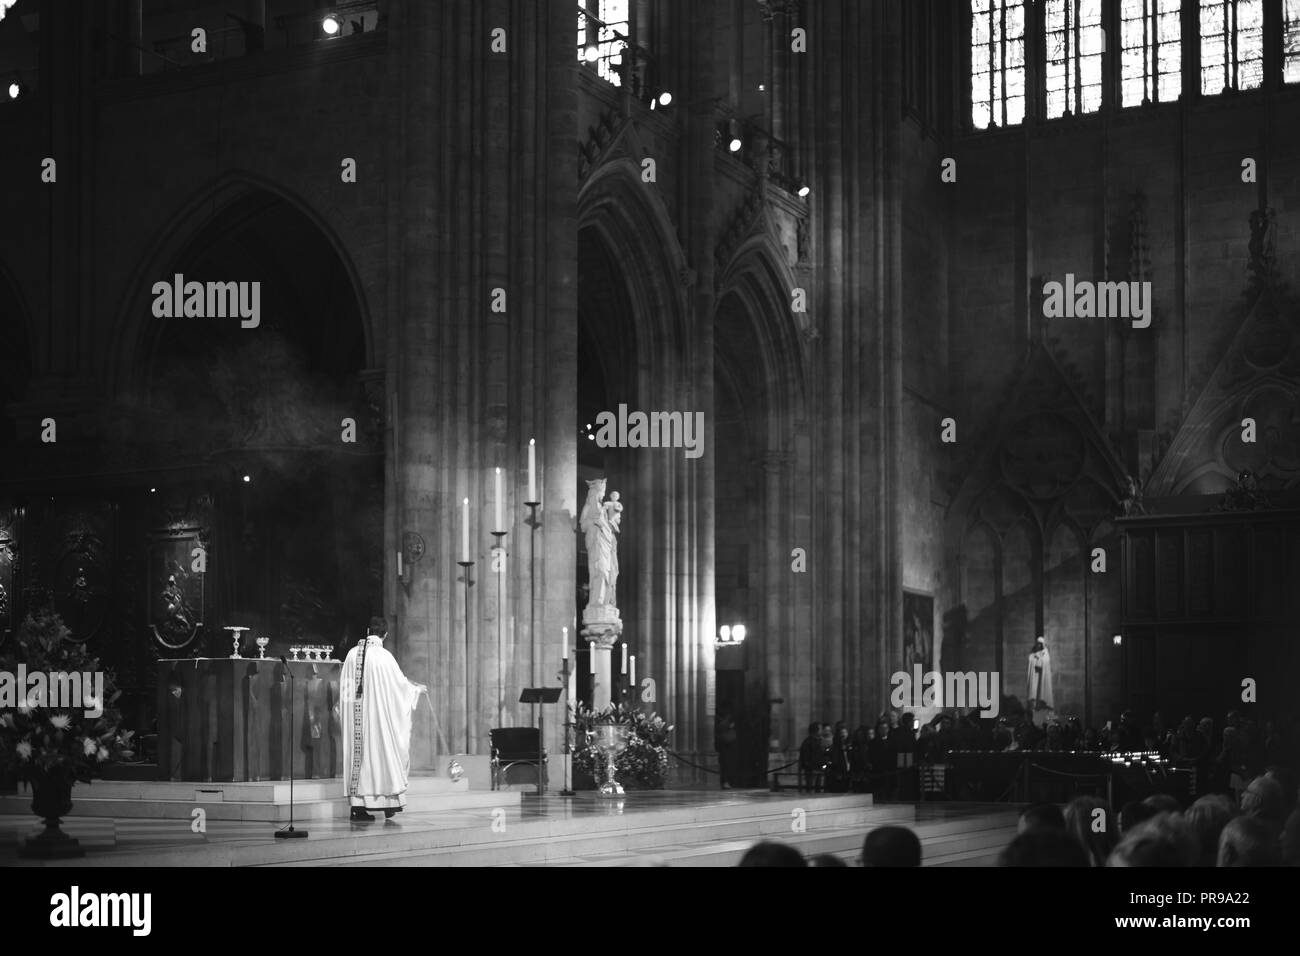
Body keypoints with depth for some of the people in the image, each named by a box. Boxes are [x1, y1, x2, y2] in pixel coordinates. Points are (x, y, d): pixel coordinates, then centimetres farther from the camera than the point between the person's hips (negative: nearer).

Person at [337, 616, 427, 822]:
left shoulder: (353, 653, 1)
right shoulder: (384, 656, -11)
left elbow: (344, 684, 8)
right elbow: (400, 682, -1)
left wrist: (340, 705, 22)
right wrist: (418, 689, 17)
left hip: (356, 714, 4)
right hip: (378, 712, -4)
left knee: (358, 752, 6)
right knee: (383, 751, 6)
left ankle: (358, 804, 4)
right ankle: (389, 800, 9)